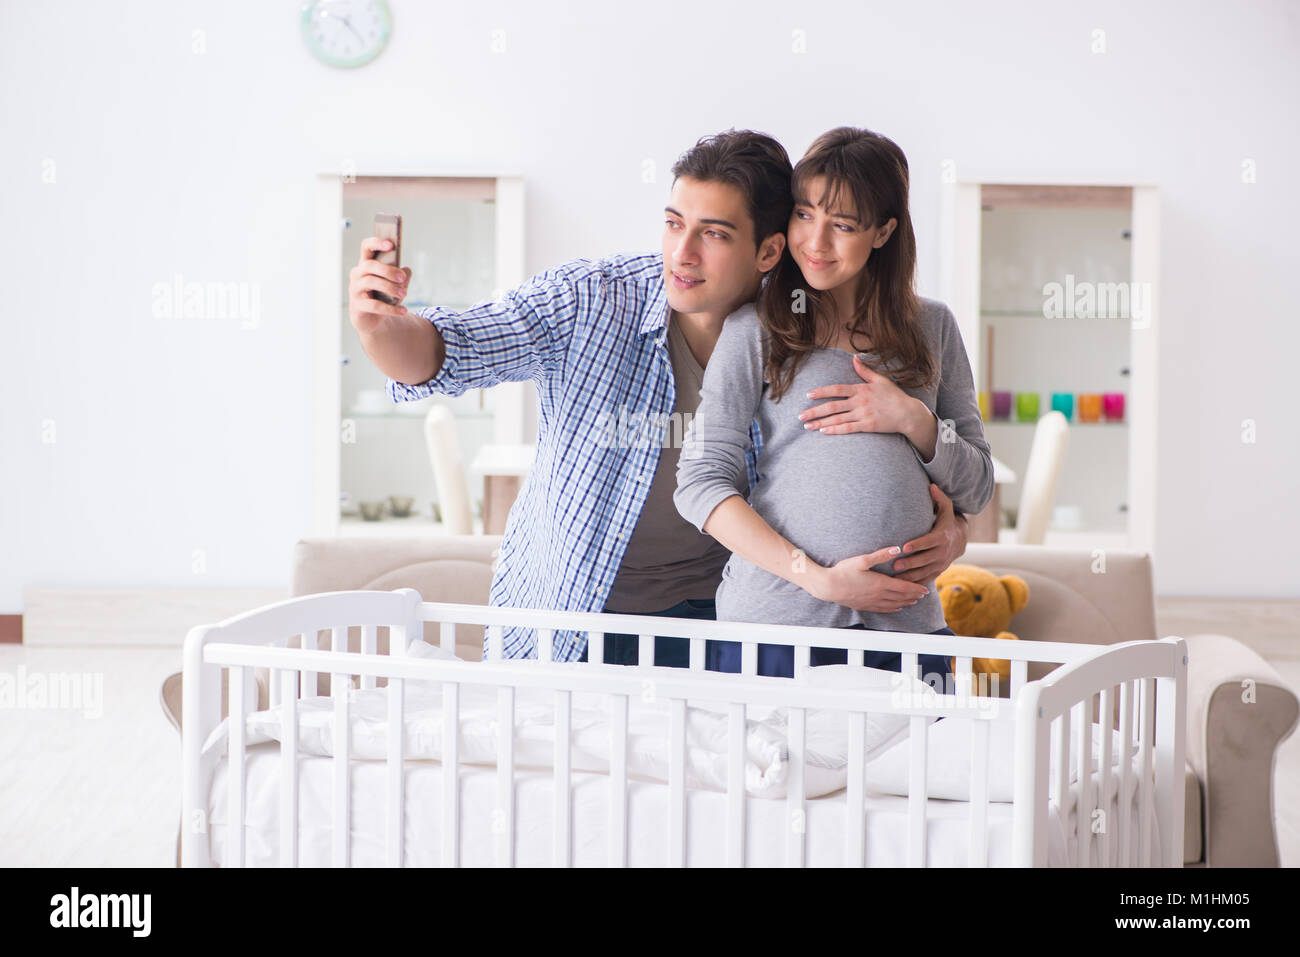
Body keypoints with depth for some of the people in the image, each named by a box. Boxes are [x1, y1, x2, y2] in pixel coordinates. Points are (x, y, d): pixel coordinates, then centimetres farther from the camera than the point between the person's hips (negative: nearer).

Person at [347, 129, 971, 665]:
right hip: (558, 616, -1)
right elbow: (443, 353, -21)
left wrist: (949, 528, -18)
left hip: (706, 613, 1)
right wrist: (382, 327, -44)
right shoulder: (588, 301, -17)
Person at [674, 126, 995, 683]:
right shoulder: (756, 329, 2)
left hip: (905, 622, 3)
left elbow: (976, 490, 14)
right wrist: (814, 576, -14)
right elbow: (701, 485, -5)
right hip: (772, 621, -2)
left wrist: (915, 419, -5)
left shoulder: (932, 327, 12)